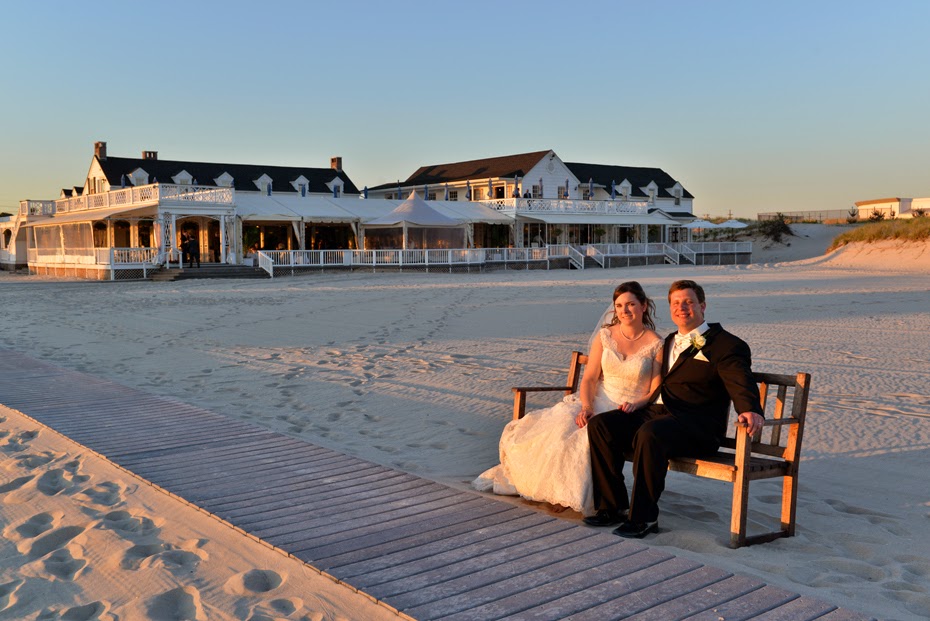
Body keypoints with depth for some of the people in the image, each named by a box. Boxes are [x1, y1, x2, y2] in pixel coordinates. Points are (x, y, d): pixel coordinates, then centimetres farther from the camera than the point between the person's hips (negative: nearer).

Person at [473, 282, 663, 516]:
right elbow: (589, 378, 2)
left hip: (630, 411, -3)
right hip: (597, 402, 3)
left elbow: (656, 391, -1)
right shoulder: (605, 335, 6)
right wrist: (586, 407, -15)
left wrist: (635, 404, -20)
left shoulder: (656, 344, -2)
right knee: (558, 425, -24)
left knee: (590, 436, -34)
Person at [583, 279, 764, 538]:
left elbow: (741, 384, -15)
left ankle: (643, 517, -23)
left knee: (650, 433, -37)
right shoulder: (670, 341, 25)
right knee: (599, 424, -13)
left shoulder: (727, 345, 1)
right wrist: (636, 402, 10)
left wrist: (750, 410, -38)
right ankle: (613, 507, -7)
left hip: (695, 424, -7)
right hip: (655, 412, 8)